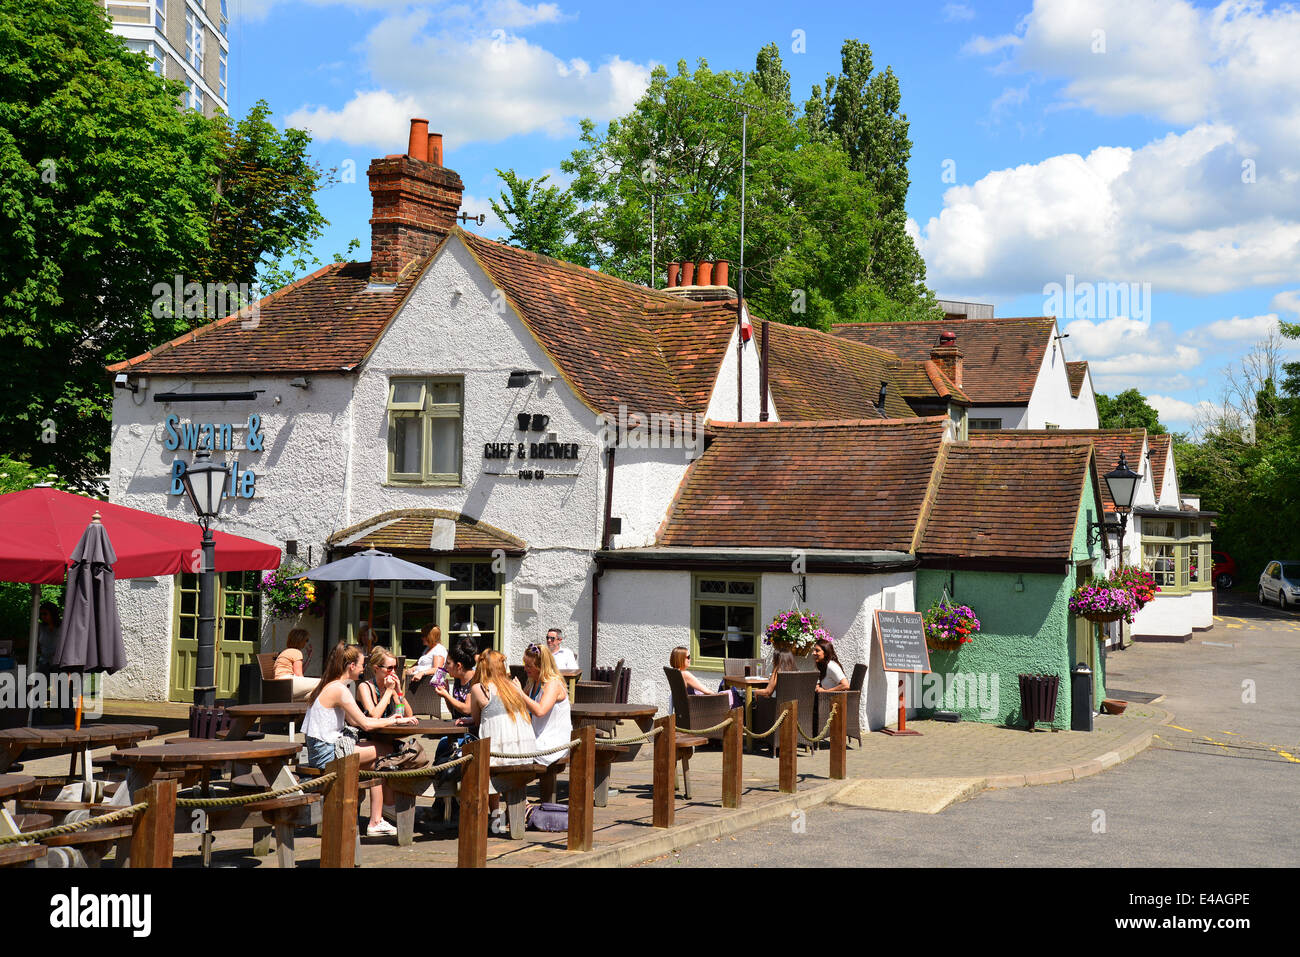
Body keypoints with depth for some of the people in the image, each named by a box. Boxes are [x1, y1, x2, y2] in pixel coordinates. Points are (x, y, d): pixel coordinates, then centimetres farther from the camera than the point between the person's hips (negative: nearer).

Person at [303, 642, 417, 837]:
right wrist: (396, 721, -5)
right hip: (328, 753, -10)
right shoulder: (339, 690, -17)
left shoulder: (328, 686, 14)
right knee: (387, 750, -5)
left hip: (319, 751, 10)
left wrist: (388, 720, 13)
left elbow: (352, 720, 19)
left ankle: (376, 821, 6)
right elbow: (366, 724, -18)